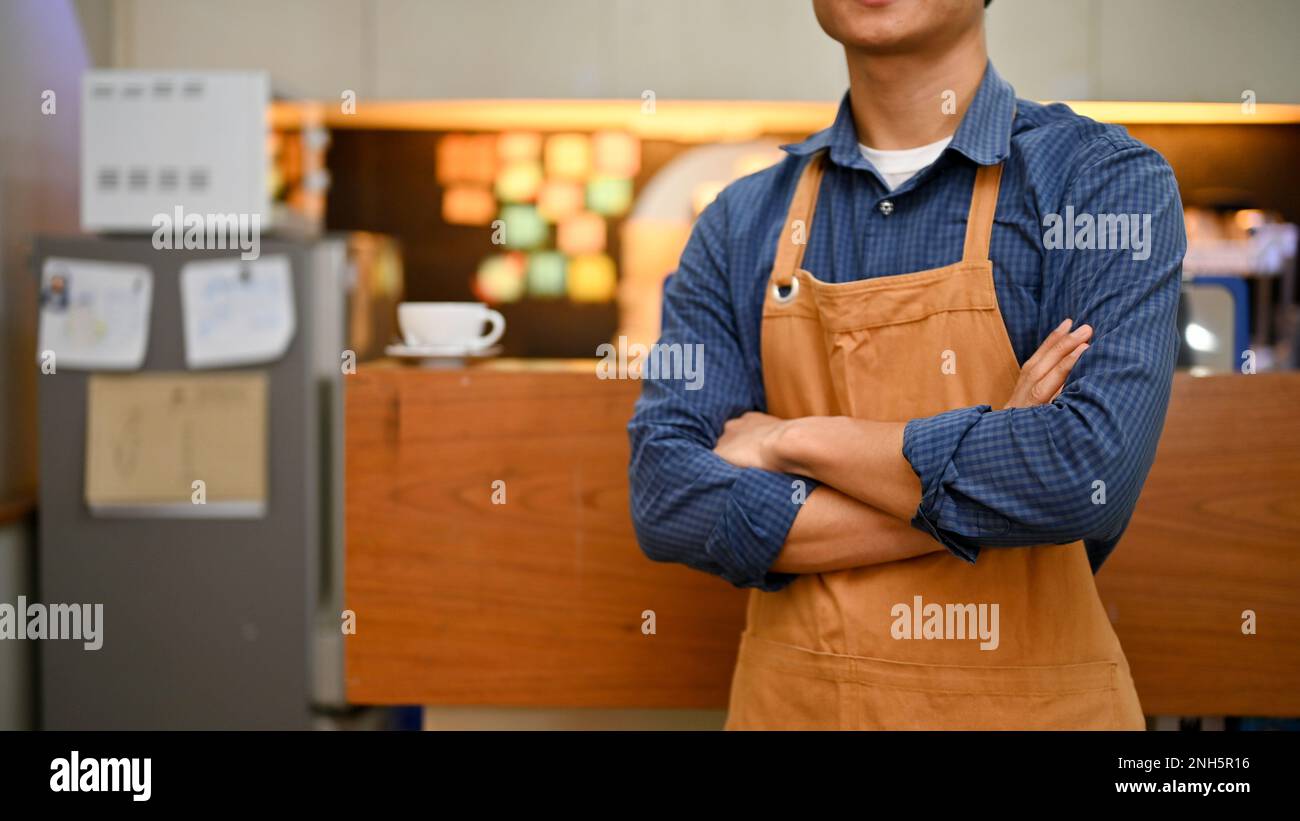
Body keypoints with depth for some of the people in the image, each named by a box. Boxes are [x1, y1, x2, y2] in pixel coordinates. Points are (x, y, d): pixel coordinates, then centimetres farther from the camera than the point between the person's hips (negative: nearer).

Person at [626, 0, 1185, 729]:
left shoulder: (1110, 181, -9)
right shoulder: (743, 222, 1)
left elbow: (1090, 475, -23)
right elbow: (667, 499, -9)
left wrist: (800, 442, -14)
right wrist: (973, 498, -18)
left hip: (1029, 702, -2)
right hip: (790, 698, 3)